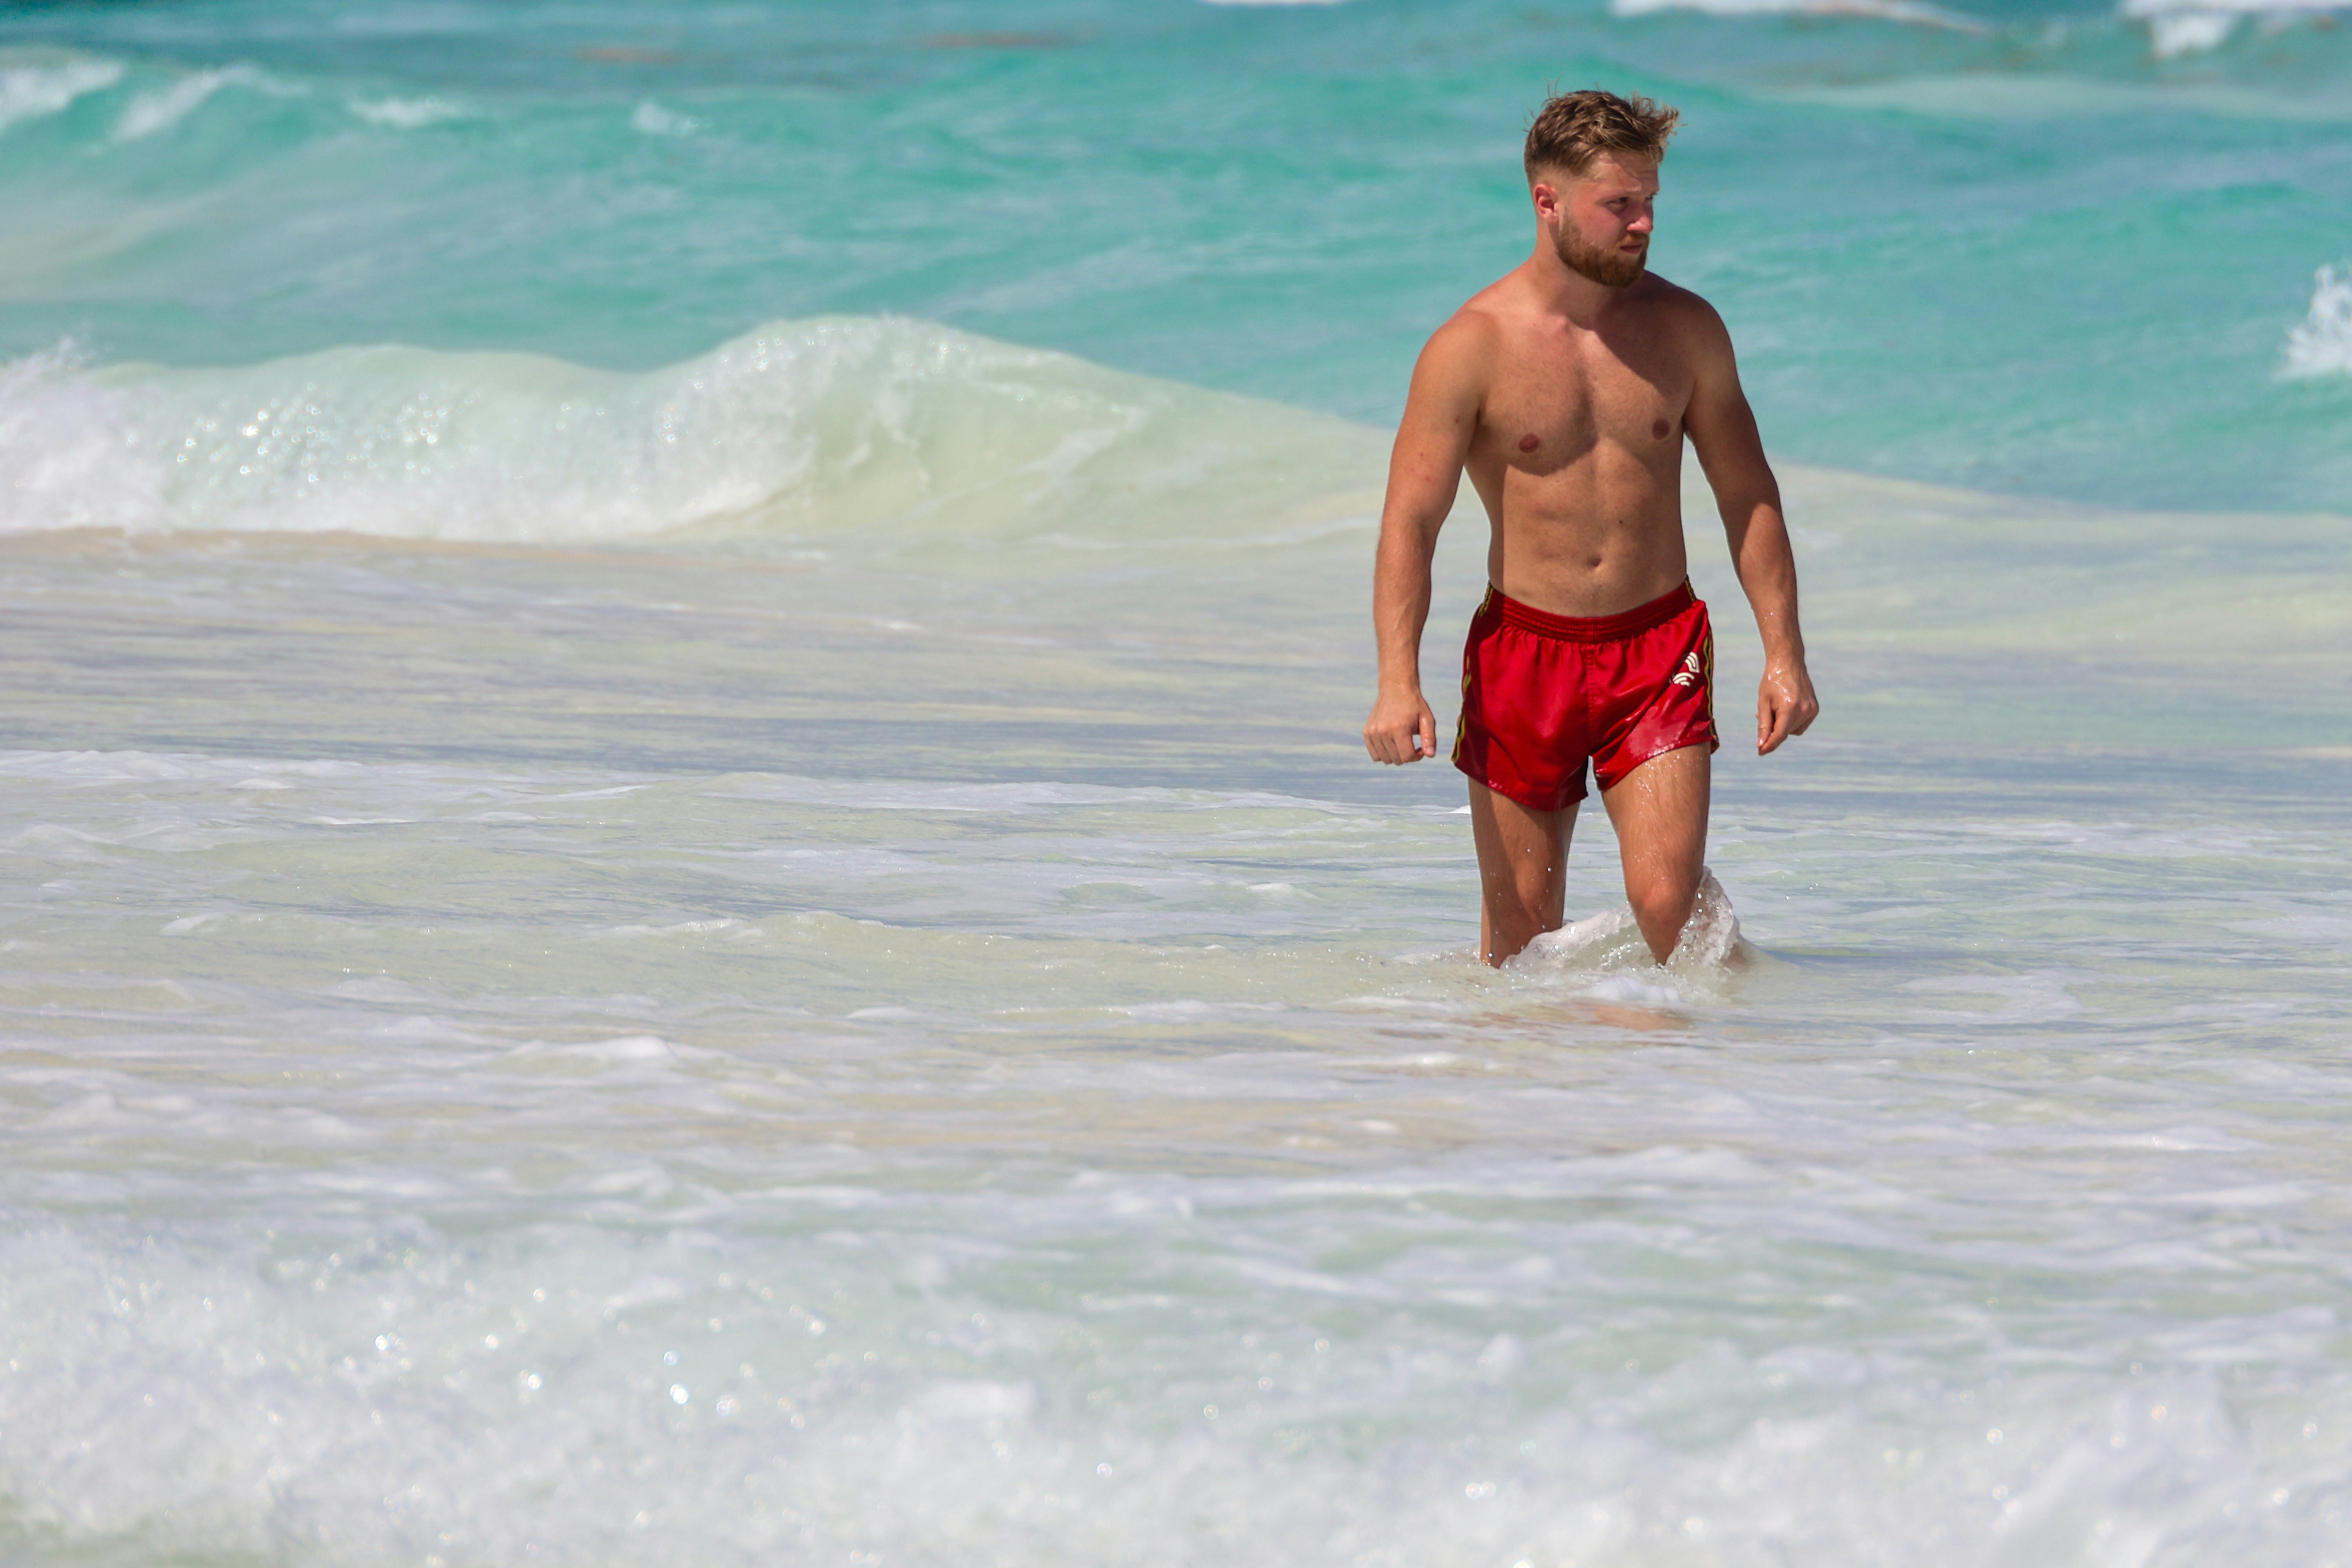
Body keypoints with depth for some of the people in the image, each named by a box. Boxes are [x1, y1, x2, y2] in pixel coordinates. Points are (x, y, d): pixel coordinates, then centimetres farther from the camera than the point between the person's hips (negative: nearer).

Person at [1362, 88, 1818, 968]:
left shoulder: (1684, 328, 2)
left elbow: (1747, 495, 9)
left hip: (1659, 646, 1)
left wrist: (1783, 653, 2)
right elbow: (1410, 522, -10)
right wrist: (1398, 683, -22)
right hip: (1523, 647, -1)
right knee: (1520, 941, 5)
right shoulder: (1472, 348, -8)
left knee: (1668, 903, -14)